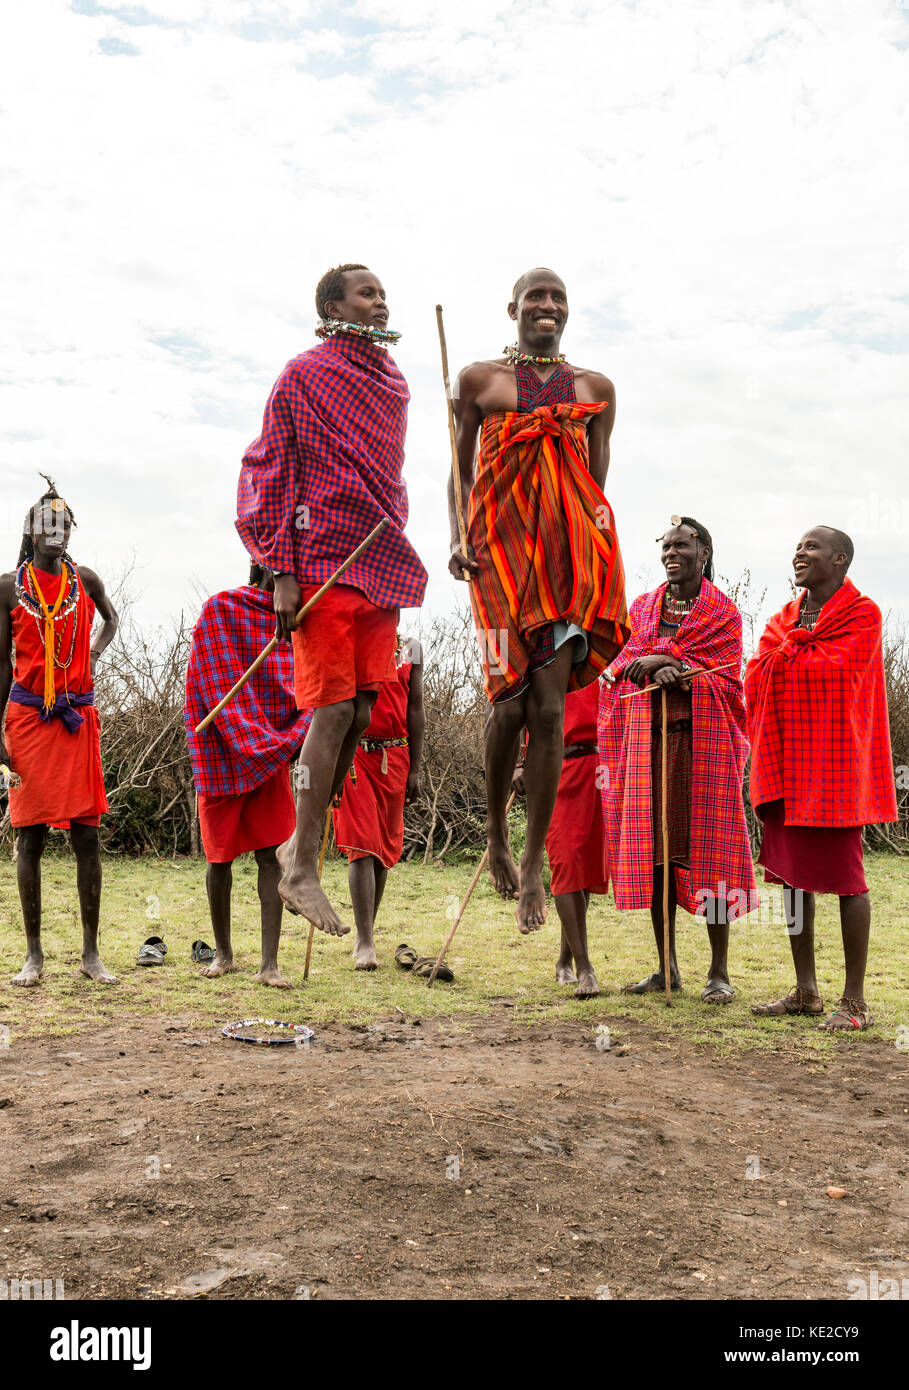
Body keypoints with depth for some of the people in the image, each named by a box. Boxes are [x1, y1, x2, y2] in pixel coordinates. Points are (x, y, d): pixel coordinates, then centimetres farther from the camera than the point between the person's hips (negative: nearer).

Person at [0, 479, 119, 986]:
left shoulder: (86, 581, 7)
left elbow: (111, 619, 29)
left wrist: (95, 654, 9)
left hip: (79, 717, 2)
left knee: (87, 835, 0)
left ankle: (91, 951, 8)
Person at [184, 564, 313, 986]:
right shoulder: (218, 610, -5)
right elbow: (223, 687, -12)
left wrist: (292, 740, -17)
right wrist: (261, 742, -19)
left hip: (271, 757, 3)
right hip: (222, 756, -3)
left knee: (271, 855, -5)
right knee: (219, 858, 7)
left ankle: (269, 963, -4)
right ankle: (223, 953, 25)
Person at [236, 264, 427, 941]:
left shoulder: (393, 383, 18)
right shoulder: (304, 375, -2)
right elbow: (269, 473, -5)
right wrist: (281, 573, -12)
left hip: (382, 566, 7)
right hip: (325, 562, -7)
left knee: (360, 714, 5)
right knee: (334, 709, -10)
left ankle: (301, 844, 18)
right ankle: (302, 868, -1)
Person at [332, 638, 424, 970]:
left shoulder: (410, 648, 11)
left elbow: (415, 710, 10)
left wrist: (414, 769, 6)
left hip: (394, 756, 3)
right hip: (352, 753, -3)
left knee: (384, 847, 9)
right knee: (361, 845, -9)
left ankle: (366, 935, 23)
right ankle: (365, 944, -8)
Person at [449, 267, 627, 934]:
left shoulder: (596, 389, 16)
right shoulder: (479, 380, 11)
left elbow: (597, 484, 16)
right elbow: (460, 472, 11)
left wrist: (599, 548, 7)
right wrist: (457, 539, -3)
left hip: (570, 551, 1)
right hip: (499, 550, -1)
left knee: (549, 708, -5)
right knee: (512, 702, -7)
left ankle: (535, 861, 4)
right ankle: (496, 828, 20)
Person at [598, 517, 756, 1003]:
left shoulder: (723, 612, 4)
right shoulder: (642, 608, 15)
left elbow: (725, 681, -3)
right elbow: (622, 668, 6)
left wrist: (665, 660, -14)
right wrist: (661, 663, -14)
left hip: (703, 740, -3)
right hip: (648, 739, 4)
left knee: (706, 847, -5)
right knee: (653, 847, 3)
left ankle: (719, 971, 2)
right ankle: (666, 967, 12)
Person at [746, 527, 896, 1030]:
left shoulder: (861, 614, -3)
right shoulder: (784, 619, 17)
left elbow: (836, 669, -17)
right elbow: (754, 677, 8)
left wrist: (790, 649, -3)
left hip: (833, 765, -7)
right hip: (784, 764, 7)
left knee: (844, 875, -3)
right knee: (793, 874, 9)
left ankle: (854, 999, 5)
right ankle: (805, 990, 19)